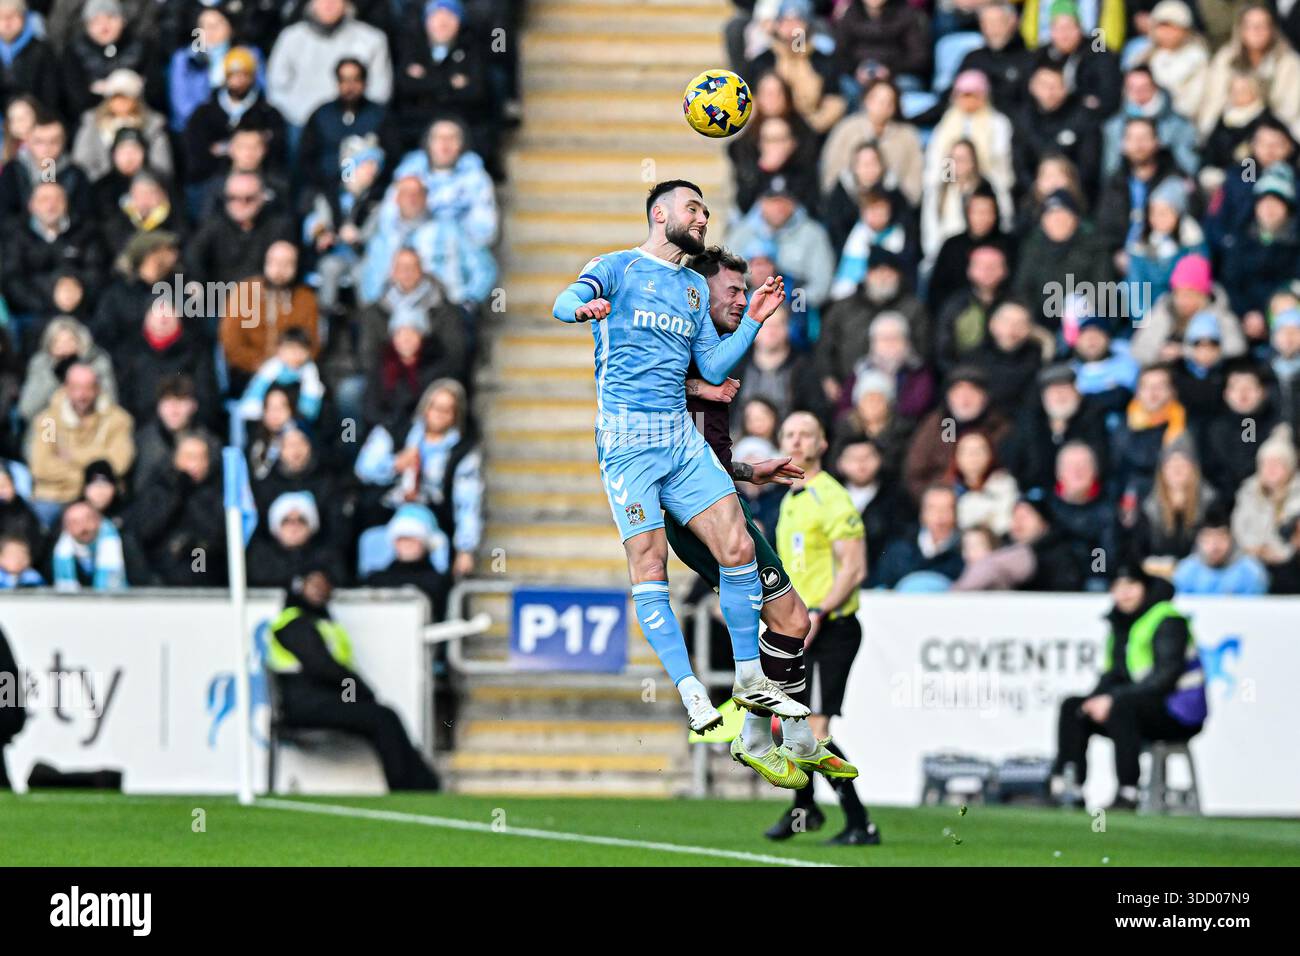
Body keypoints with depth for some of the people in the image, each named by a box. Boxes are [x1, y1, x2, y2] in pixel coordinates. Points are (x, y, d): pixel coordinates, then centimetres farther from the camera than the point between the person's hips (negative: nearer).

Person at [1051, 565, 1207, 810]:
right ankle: (1066, 787, -10)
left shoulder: (1167, 620, -11)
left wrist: (1114, 698, -22)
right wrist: (1098, 700, -9)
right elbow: (1112, 675, 14)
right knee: (1072, 707, -1)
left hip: (1181, 712, -9)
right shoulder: (1121, 624, 13)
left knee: (1121, 706, -35)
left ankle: (1128, 794, -34)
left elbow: (1167, 676, -20)